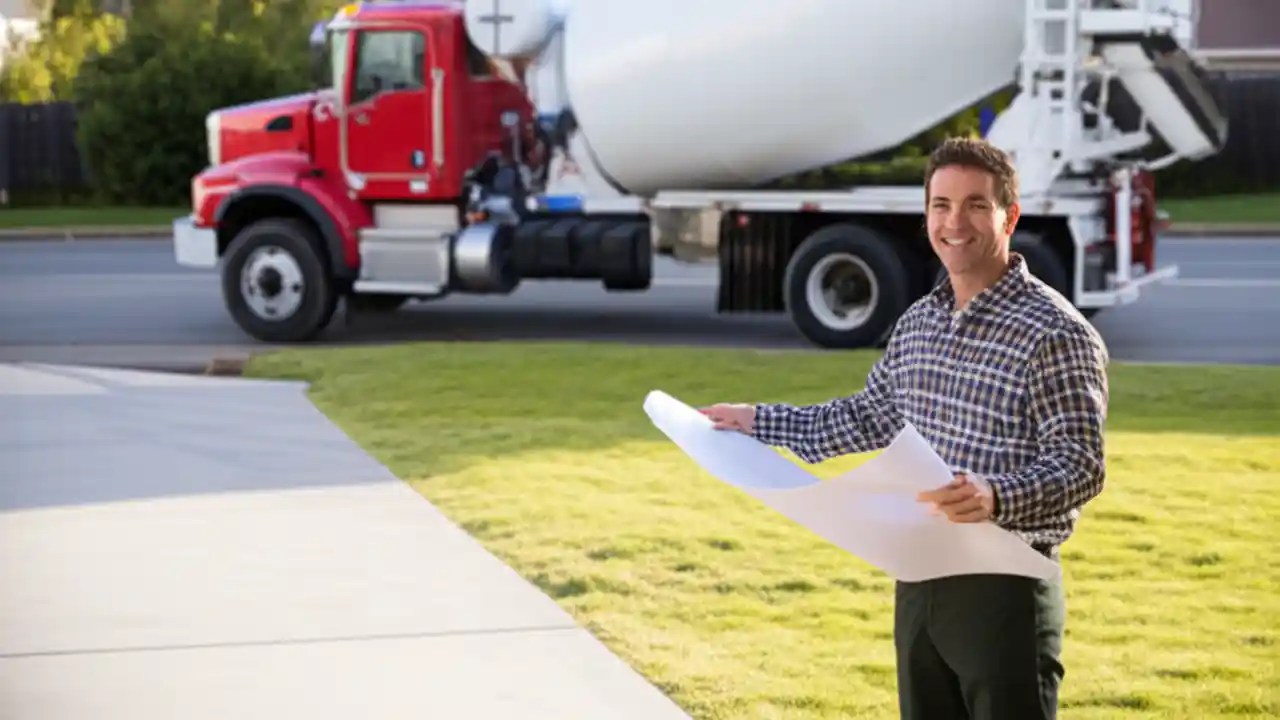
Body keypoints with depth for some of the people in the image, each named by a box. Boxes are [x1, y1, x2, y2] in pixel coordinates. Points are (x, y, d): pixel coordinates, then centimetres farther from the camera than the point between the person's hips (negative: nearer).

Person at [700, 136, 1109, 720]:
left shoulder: (1056, 333, -14)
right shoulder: (917, 322, 10)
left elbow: (1081, 466, -19)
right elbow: (874, 416, 25)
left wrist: (996, 497, -37)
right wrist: (760, 421, 26)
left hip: (1005, 589, -8)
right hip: (919, 583, 8)